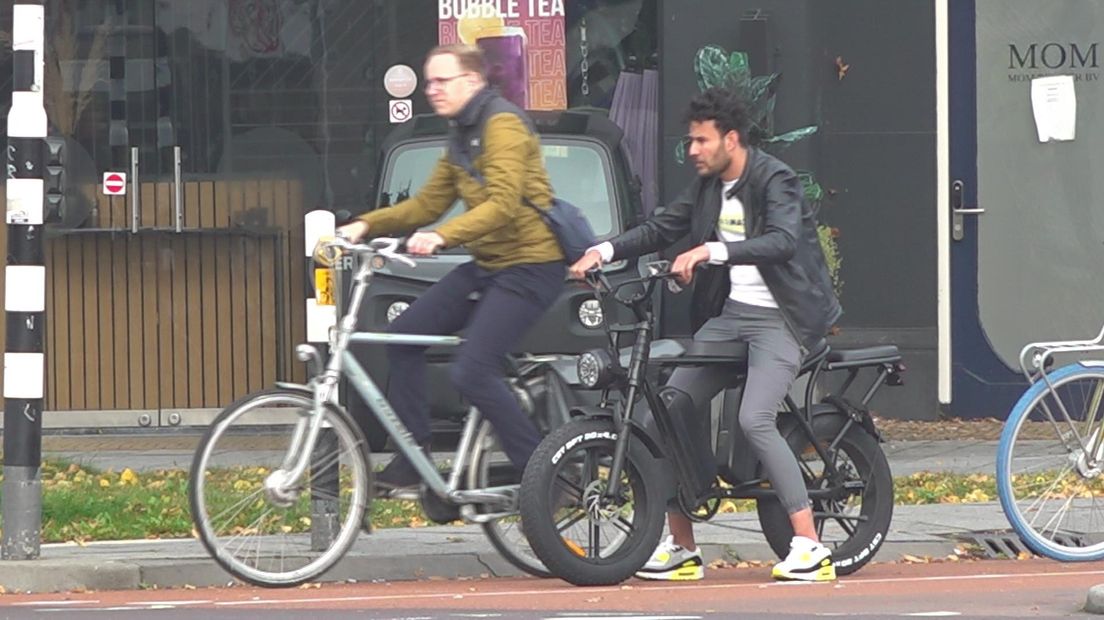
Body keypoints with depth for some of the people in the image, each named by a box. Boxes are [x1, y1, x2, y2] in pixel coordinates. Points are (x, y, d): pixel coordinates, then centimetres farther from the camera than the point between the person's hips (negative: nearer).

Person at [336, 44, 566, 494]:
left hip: (529, 264, -10)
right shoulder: (461, 136, 17)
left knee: (472, 372, -20)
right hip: (486, 265, 10)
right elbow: (428, 204, 17)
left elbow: (503, 204, -27)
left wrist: (443, 237, -38)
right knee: (404, 335, 3)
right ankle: (412, 459, 6)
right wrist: (366, 225, 5)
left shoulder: (502, 126, -14)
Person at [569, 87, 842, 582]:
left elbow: (783, 241, -30)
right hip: (727, 314, 8)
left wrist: (710, 252, -38)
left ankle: (810, 547, -21)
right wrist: (603, 252, 0)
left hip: (779, 319, -8)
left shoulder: (774, 181, -14)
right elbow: (662, 228, 16)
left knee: (755, 420, -24)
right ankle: (682, 547, 6)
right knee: (670, 407, -2)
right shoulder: (707, 187, 11)